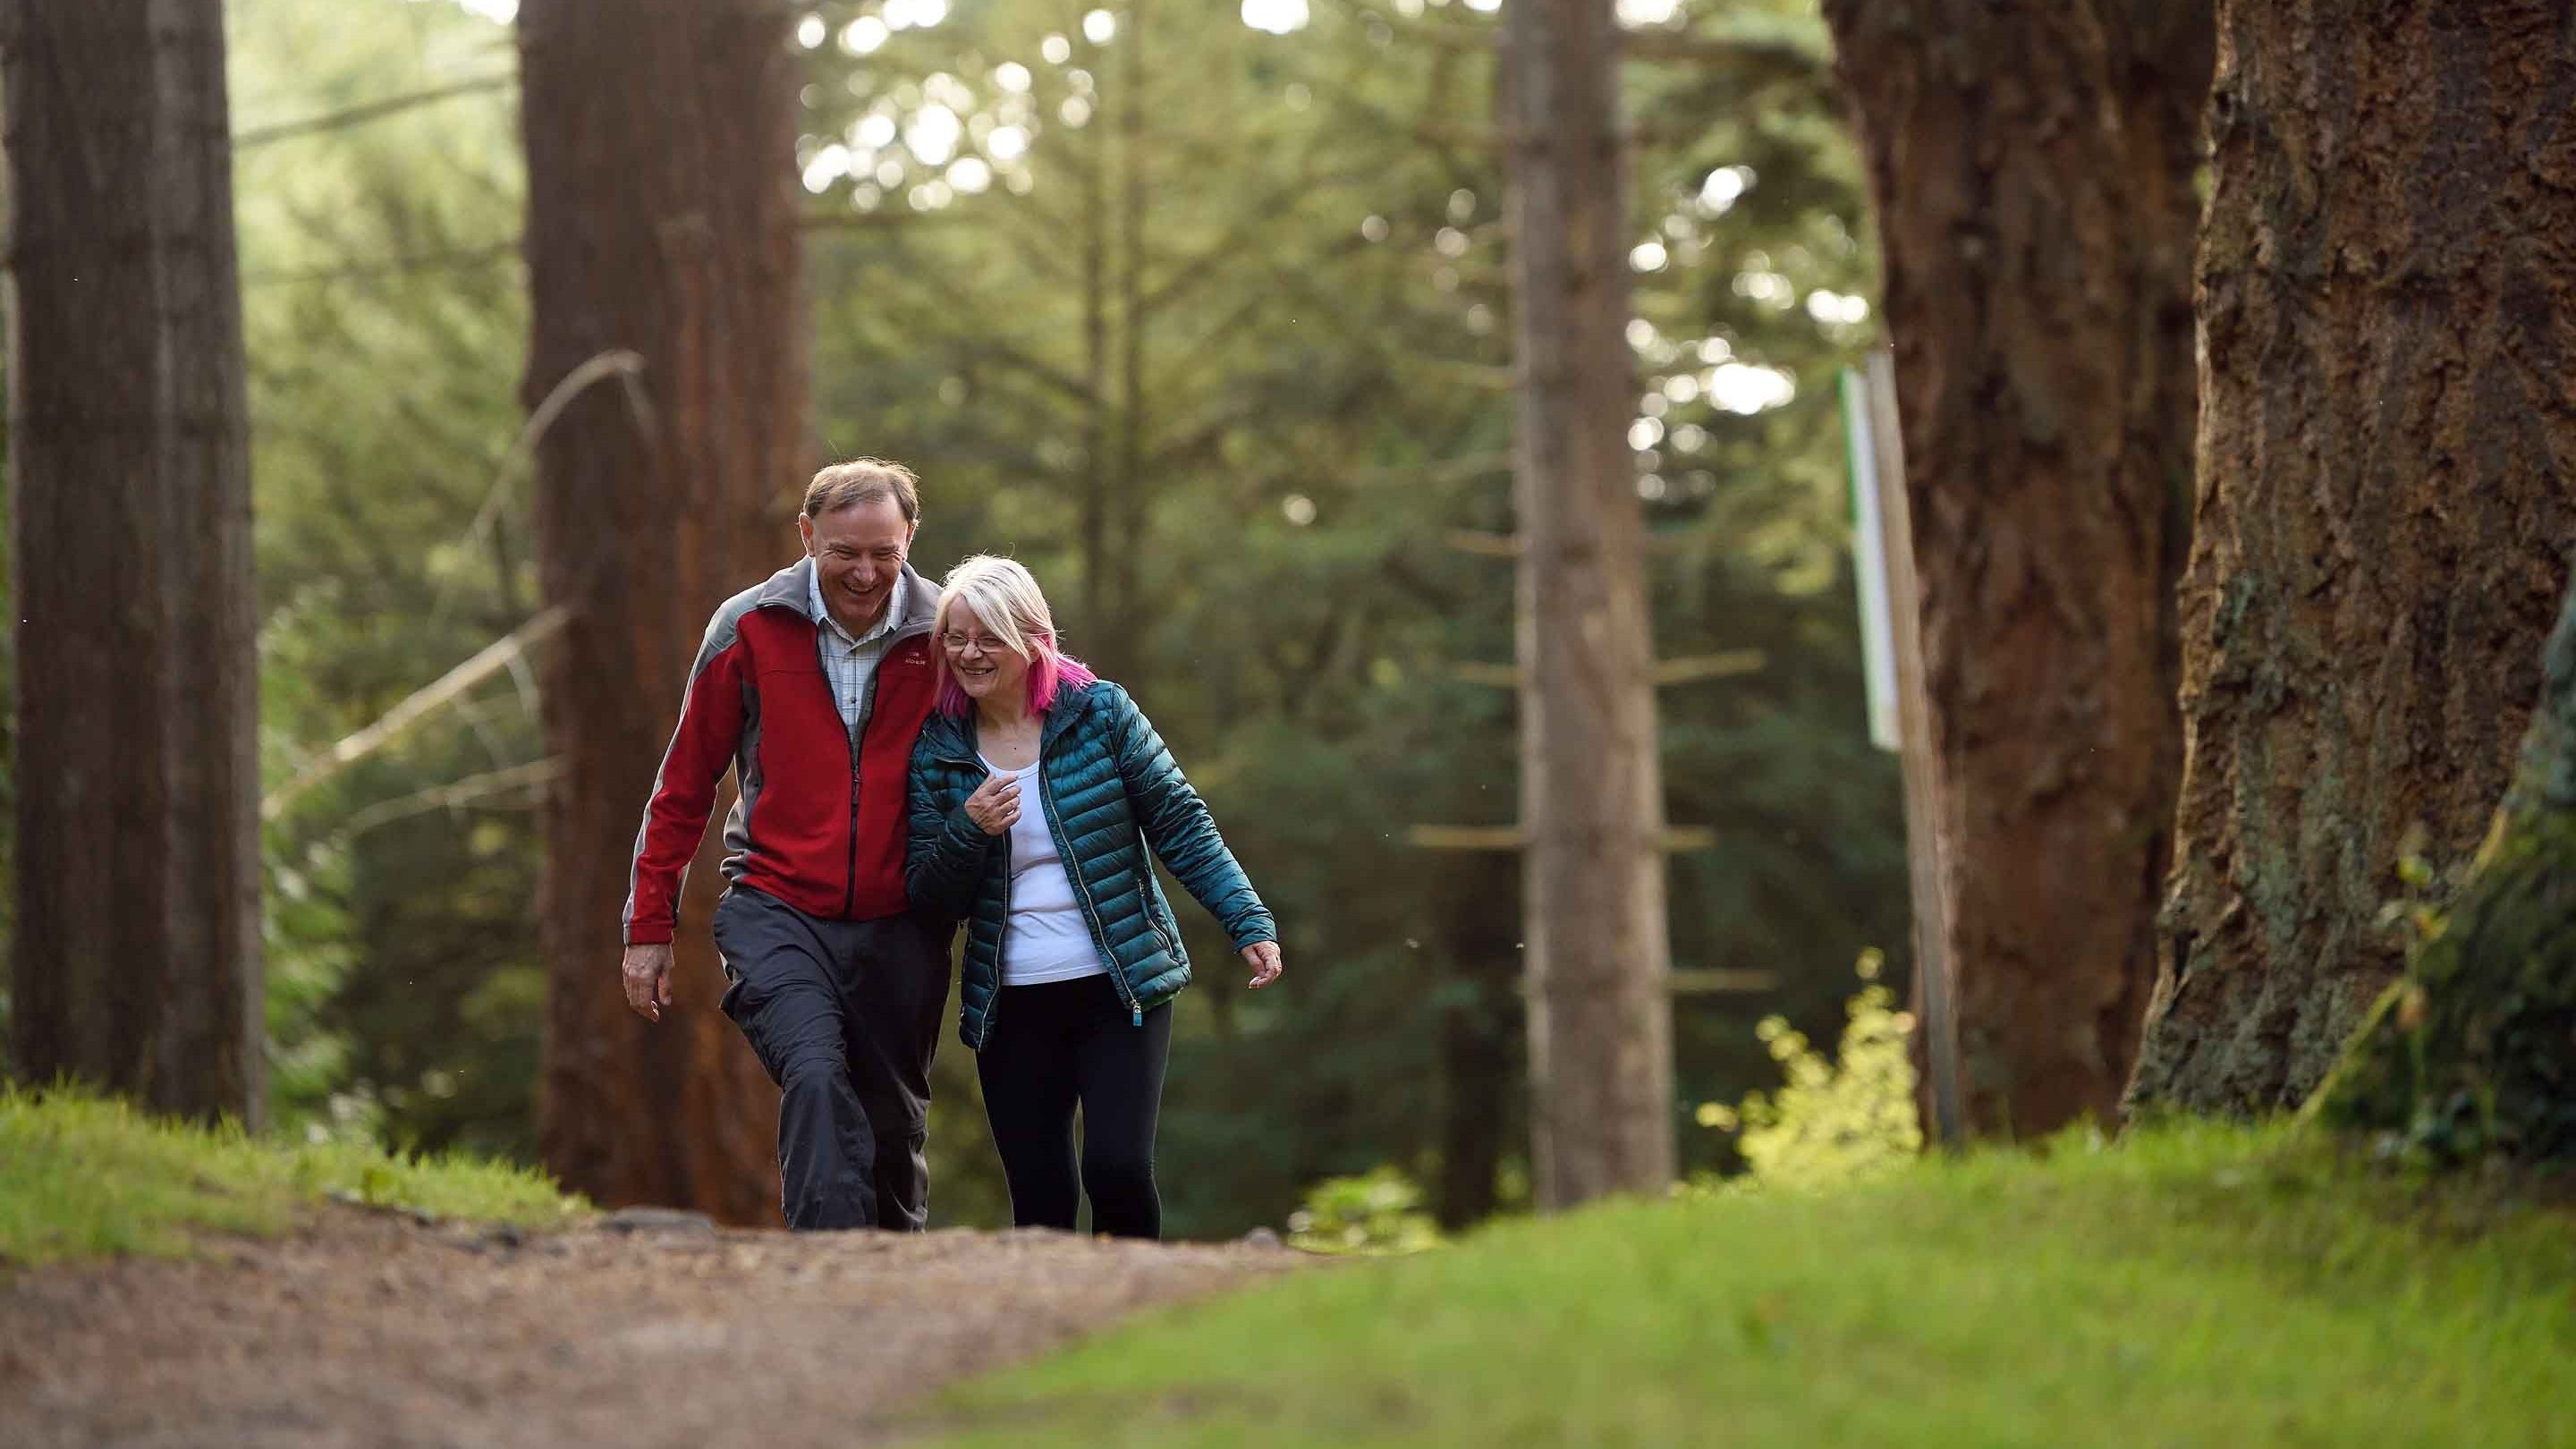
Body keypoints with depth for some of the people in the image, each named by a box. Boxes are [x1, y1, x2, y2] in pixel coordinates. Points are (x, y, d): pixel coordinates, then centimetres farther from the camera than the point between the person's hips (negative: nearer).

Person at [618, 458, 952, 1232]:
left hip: (899, 926, 2)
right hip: (776, 909, -2)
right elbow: (685, 784, 6)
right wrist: (650, 925, 6)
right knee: (816, 1080, -25)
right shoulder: (751, 629, -3)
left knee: (894, 1122, 10)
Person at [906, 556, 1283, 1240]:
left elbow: (1181, 825, 1)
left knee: (1118, 1169, -16)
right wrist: (969, 831, -14)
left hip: (1120, 992, -2)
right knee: (1039, 1200, 0)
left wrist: (1249, 923, -7)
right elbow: (930, 896, 5)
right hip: (1012, 1007, 2)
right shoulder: (937, 752, 4)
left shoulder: (1100, 713, -2)